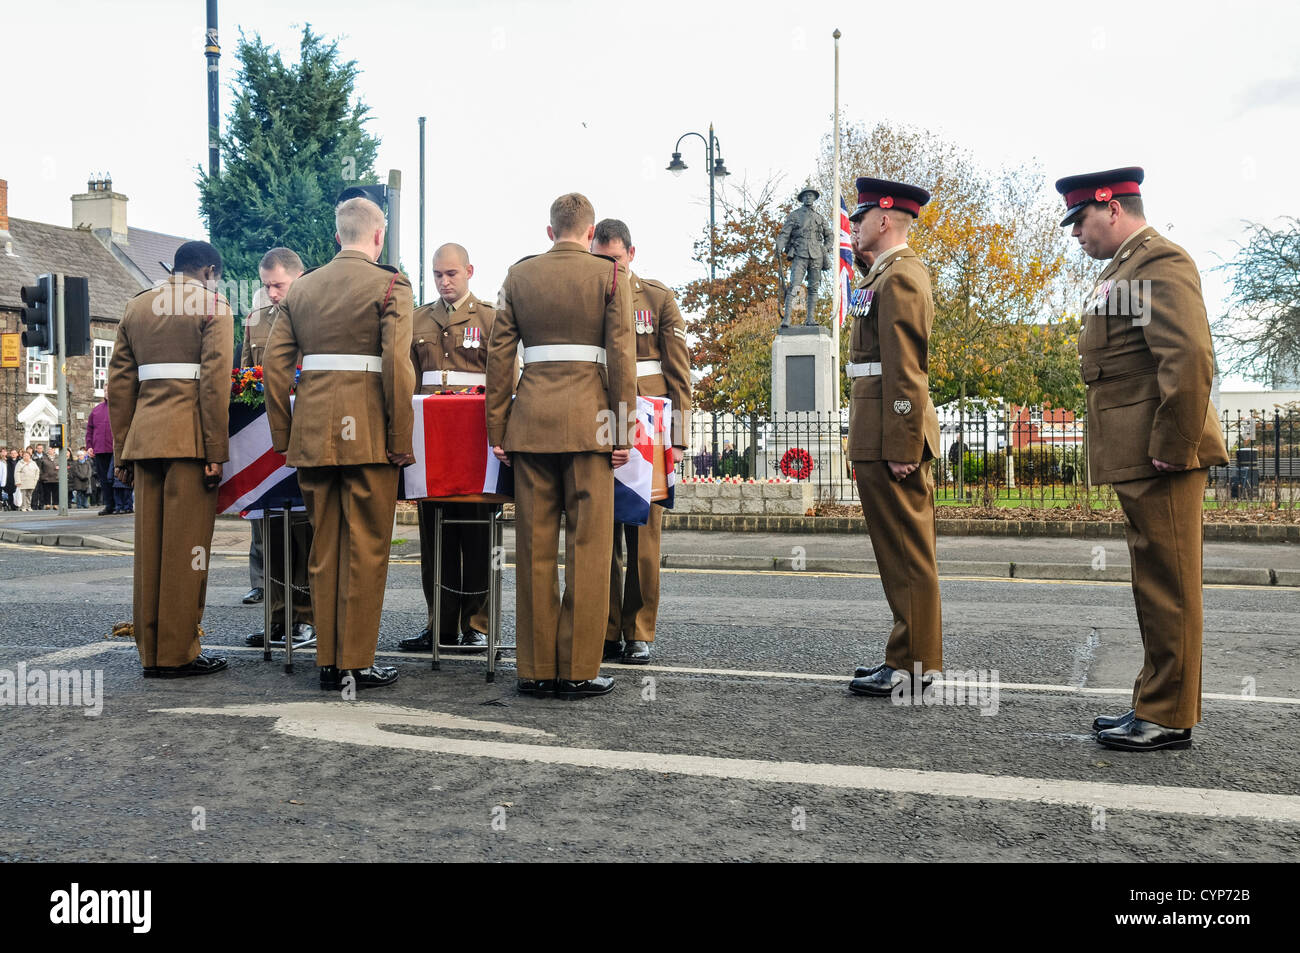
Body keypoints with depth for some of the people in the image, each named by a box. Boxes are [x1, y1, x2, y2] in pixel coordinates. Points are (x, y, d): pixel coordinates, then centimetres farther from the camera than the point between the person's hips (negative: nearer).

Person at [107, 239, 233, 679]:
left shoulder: (136, 306, 18)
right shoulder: (213, 306, 0)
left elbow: (119, 382, 15)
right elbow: (215, 380, -10)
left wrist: (122, 450, 17)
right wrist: (216, 451, -10)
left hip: (144, 435, 6)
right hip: (190, 436, -6)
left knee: (149, 543, 9)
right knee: (186, 545, -2)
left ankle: (150, 651, 14)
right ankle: (177, 653, 2)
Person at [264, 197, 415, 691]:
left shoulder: (302, 287, 13)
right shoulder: (390, 285, -3)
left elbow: (275, 362, 9)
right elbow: (397, 364, -13)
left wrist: (283, 434, 13)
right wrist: (401, 441, -8)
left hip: (313, 432, 5)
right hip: (368, 434, -5)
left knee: (324, 548, 12)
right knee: (366, 548, 2)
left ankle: (327, 659, 18)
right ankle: (356, 663, 6)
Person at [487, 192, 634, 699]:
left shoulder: (519, 275, 9)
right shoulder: (609, 274, 2)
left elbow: (498, 355, 7)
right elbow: (621, 354, -4)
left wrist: (498, 428, 11)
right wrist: (623, 427, -1)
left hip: (532, 414, 3)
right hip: (589, 416, -3)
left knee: (535, 544, 6)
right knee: (588, 543, 2)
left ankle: (536, 667, 12)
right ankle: (578, 669, 5)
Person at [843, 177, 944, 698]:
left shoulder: (899, 276, -12)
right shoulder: (890, 272, 20)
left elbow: (904, 369, -19)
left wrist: (900, 447, -21)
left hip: (891, 439, -11)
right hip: (887, 438, 11)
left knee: (906, 553, -3)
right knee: (904, 552, 14)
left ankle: (910, 665, 5)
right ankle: (911, 654, 24)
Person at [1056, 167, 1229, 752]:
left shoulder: (1159, 262, -11)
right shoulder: (1122, 270, 21)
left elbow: (1190, 360, -22)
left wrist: (1169, 449, -21)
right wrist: (1155, 451, 19)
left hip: (1160, 460, -10)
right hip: (1138, 460, 10)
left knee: (1167, 586, -2)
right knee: (1155, 586, 16)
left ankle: (1169, 718, 7)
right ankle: (1157, 703, 26)